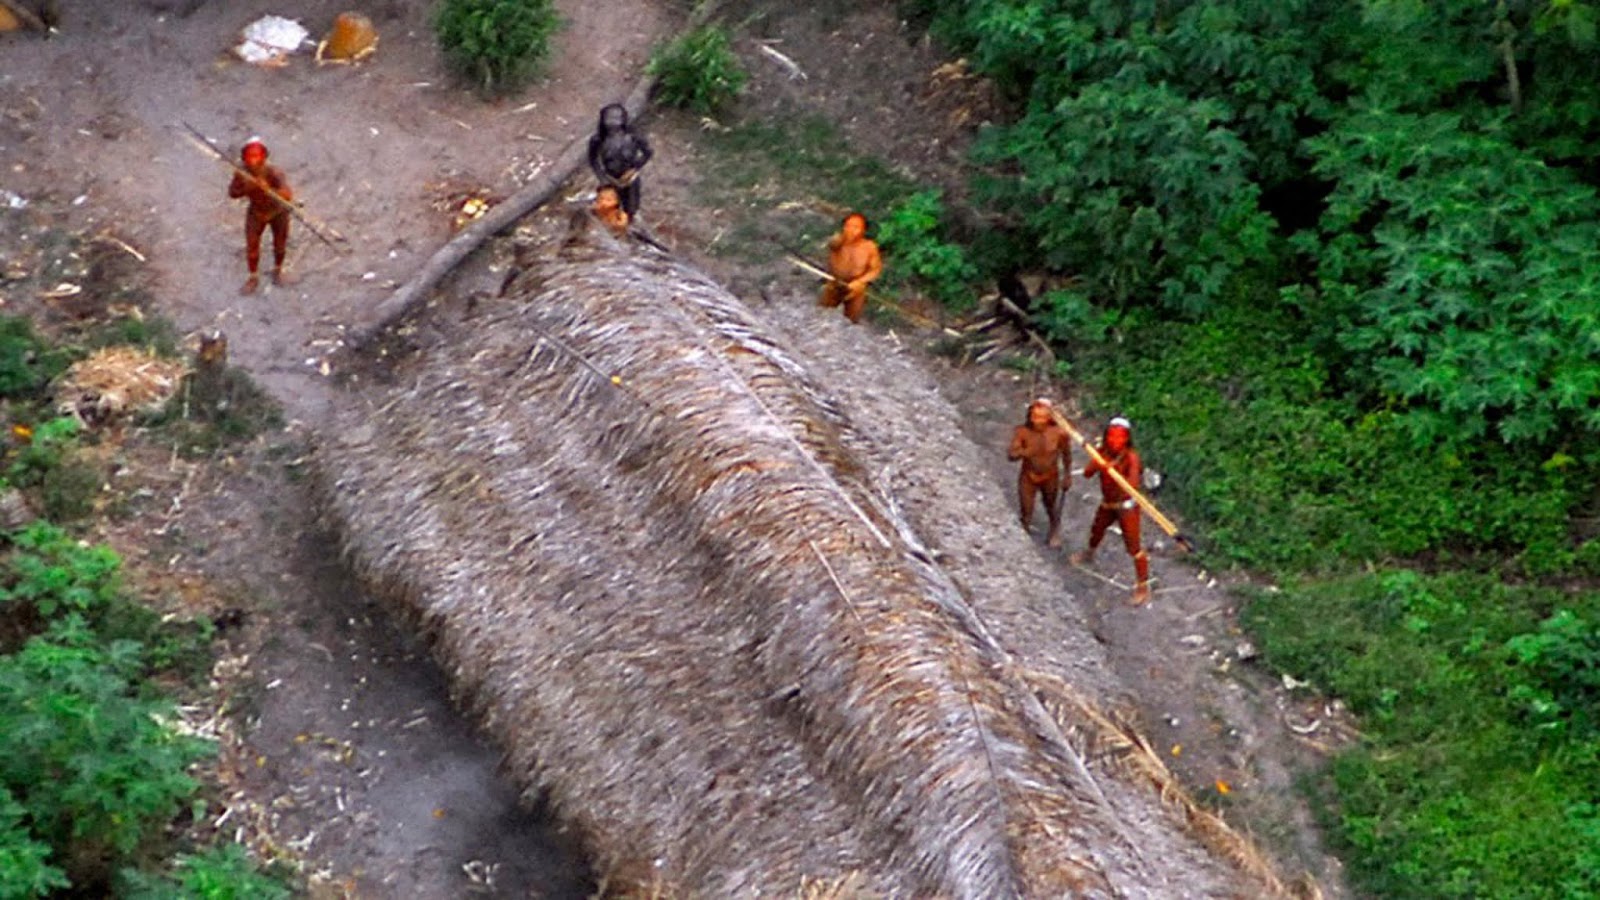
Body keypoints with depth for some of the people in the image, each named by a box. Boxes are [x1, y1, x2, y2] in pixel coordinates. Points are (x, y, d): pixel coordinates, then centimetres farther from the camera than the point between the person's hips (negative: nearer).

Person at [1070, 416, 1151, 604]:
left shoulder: (1131, 457, -26)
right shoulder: (1102, 452, -11)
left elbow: (1133, 482, -37)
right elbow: (1087, 473, -18)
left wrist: (1114, 471, -52)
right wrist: (1097, 464, -39)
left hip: (1127, 505, -6)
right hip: (1107, 503, 6)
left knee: (1133, 545, -5)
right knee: (1096, 530, 30)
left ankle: (1143, 585, 4)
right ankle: (1089, 554, 62)